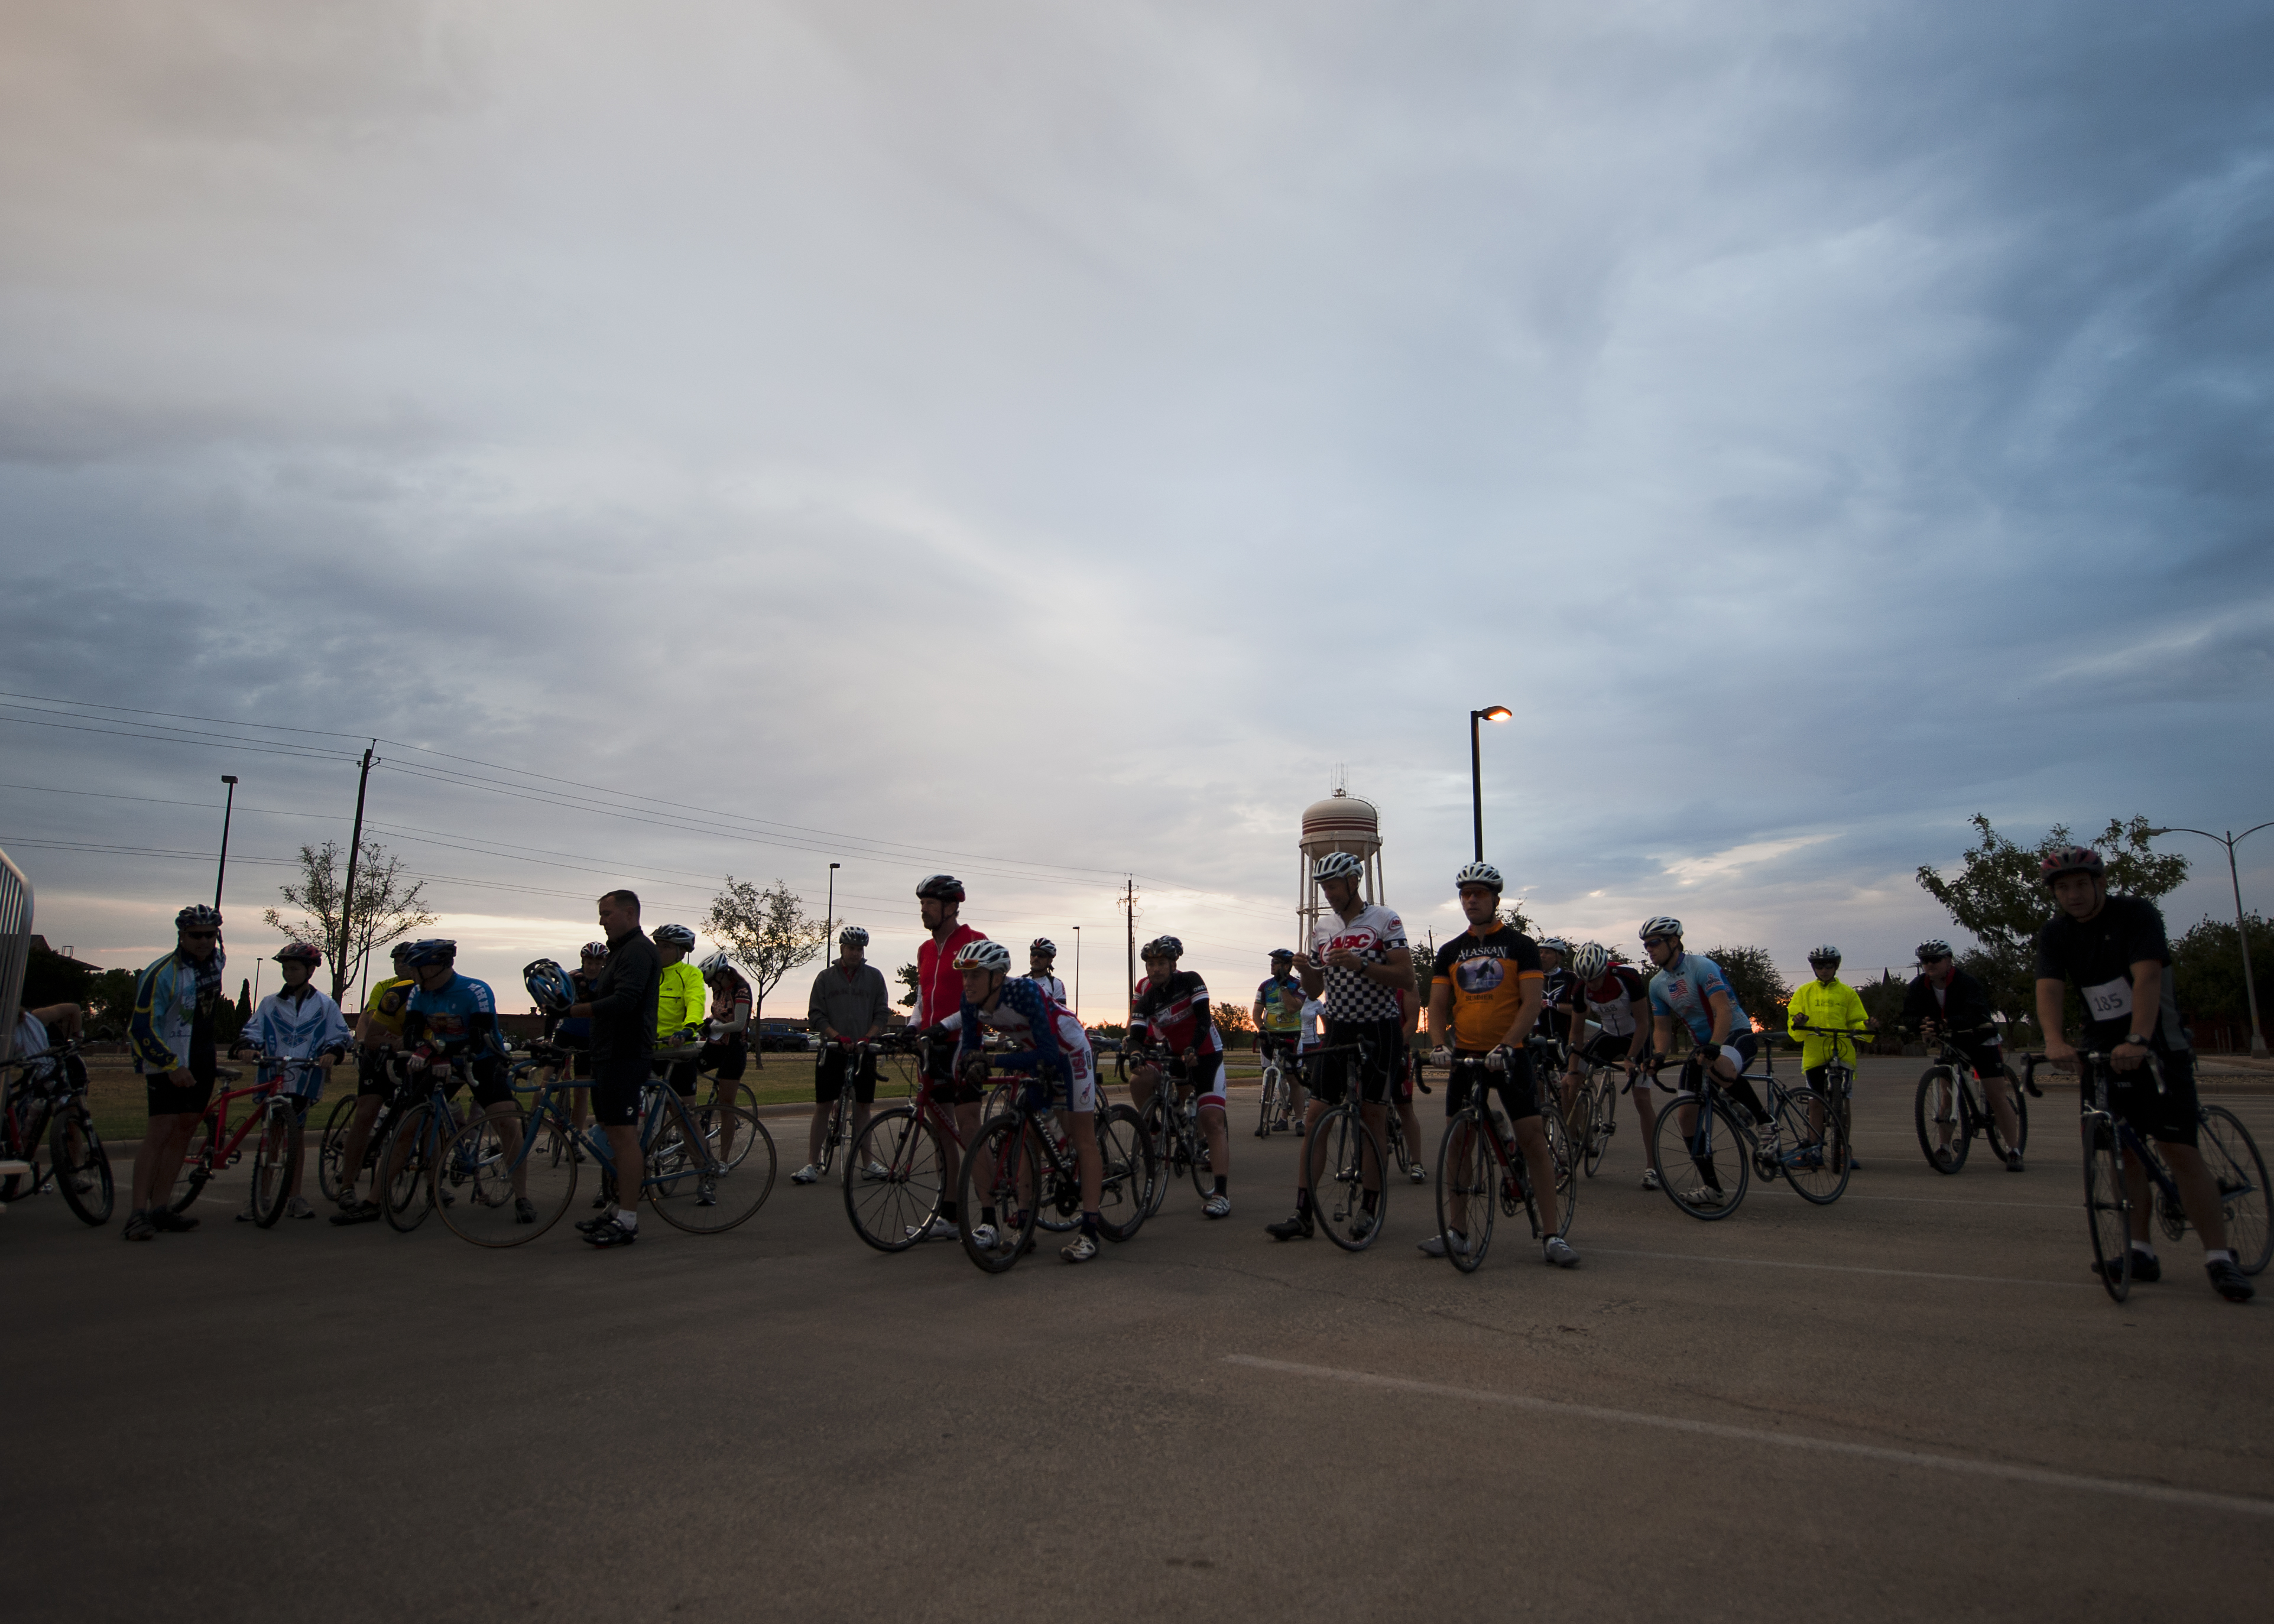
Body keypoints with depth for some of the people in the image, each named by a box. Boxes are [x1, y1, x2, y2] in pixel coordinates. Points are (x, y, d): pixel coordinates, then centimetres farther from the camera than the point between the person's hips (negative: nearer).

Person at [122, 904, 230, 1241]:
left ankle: (161, 1207, 10)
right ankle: (138, 1213, -14)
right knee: (161, 1130, -14)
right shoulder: (161, 973, -18)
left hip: (201, 1059, 7)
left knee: (184, 1130, 6)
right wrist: (172, 1065, -25)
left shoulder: (218, 961, 4)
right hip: (167, 1061, -7)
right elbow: (143, 1029, -19)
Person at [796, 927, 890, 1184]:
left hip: (864, 1050, 1)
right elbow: (815, 1015, 2)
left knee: (862, 1106, 5)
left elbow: (882, 1013, 4)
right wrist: (838, 1036, -12)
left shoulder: (874, 977, 7)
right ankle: (812, 1164, 2)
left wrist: (867, 1038, -12)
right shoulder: (825, 977, 6)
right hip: (833, 1049, 0)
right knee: (822, 1105, -2)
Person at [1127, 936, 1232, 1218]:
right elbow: (1137, 1034, -14)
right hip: (1173, 1055, 4)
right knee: (1138, 1081, -21)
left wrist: (1192, 1049, -39)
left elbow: (1204, 1019, -22)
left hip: (1205, 1054, -4)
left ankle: (1222, 1192, -17)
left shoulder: (1190, 980, -15)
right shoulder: (1146, 996, -6)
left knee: (1212, 1121, -15)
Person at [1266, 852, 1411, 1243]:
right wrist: (1305, 971, -10)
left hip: (1378, 1029, -4)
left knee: (1371, 1115, 1)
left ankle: (1369, 1208, 13)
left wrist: (1360, 964, -25)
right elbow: (1314, 991, 12)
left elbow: (1406, 977, -14)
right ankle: (1303, 1214, -1)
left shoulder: (1385, 920, -6)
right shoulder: (1322, 928, 8)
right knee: (1315, 1116, -3)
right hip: (1338, 1029, 4)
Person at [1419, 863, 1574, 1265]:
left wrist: (1505, 1046, -22)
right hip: (1465, 1055, 4)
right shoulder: (1450, 952, 9)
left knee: (1533, 1138, -8)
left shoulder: (1519, 945, -1)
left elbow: (1532, 1003, -10)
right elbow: (1438, 1006, 7)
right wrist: (1439, 1045, -12)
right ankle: (1456, 1231, 13)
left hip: (1509, 1054, -3)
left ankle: (1551, 1235, -2)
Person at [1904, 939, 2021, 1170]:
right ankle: (1944, 1147, -2)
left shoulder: (1967, 983, -25)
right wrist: (1923, 1026, -41)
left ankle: (2013, 1151, 1)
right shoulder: (1918, 986, -11)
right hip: (1949, 1042, 4)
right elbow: (1909, 1016, -18)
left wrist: (1944, 1025, -57)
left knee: (1997, 1094, -6)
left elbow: (1974, 1016, -41)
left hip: (1979, 1039, -3)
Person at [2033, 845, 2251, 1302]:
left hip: (2158, 1047, -4)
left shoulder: (2136, 914, -13)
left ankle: (2219, 1258, -6)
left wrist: (2137, 1041, -41)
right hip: (2104, 1053, 4)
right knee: (2124, 1152, 5)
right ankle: (2141, 1251, 11)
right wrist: (2055, 1041, -36)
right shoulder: (2055, 934, -2)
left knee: (2179, 1150, -11)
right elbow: (2049, 989, -17)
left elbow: (2147, 977, -27)